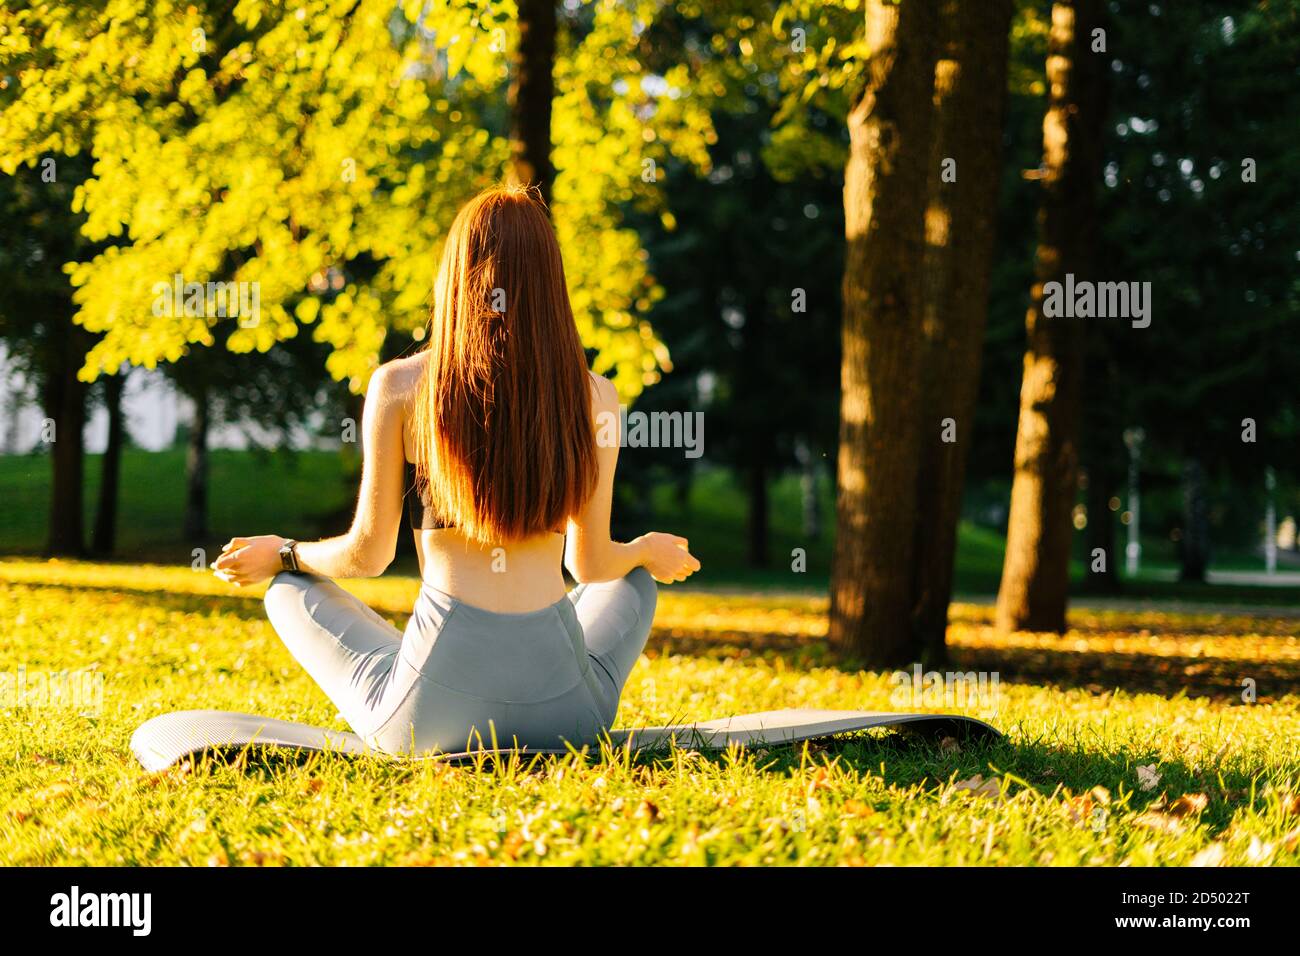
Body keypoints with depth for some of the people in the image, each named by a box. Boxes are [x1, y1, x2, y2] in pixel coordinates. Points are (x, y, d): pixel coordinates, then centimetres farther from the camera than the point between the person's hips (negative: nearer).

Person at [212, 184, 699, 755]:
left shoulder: (399, 387, -4)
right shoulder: (594, 396, 0)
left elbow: (367, 554, 1)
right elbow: (591, 563, 7)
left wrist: (280, 555, 22)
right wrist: (648, 551, 30)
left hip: (431, 708, -2)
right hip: (564, 706, 2)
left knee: (289, 591, 27)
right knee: (635, 576, 35)